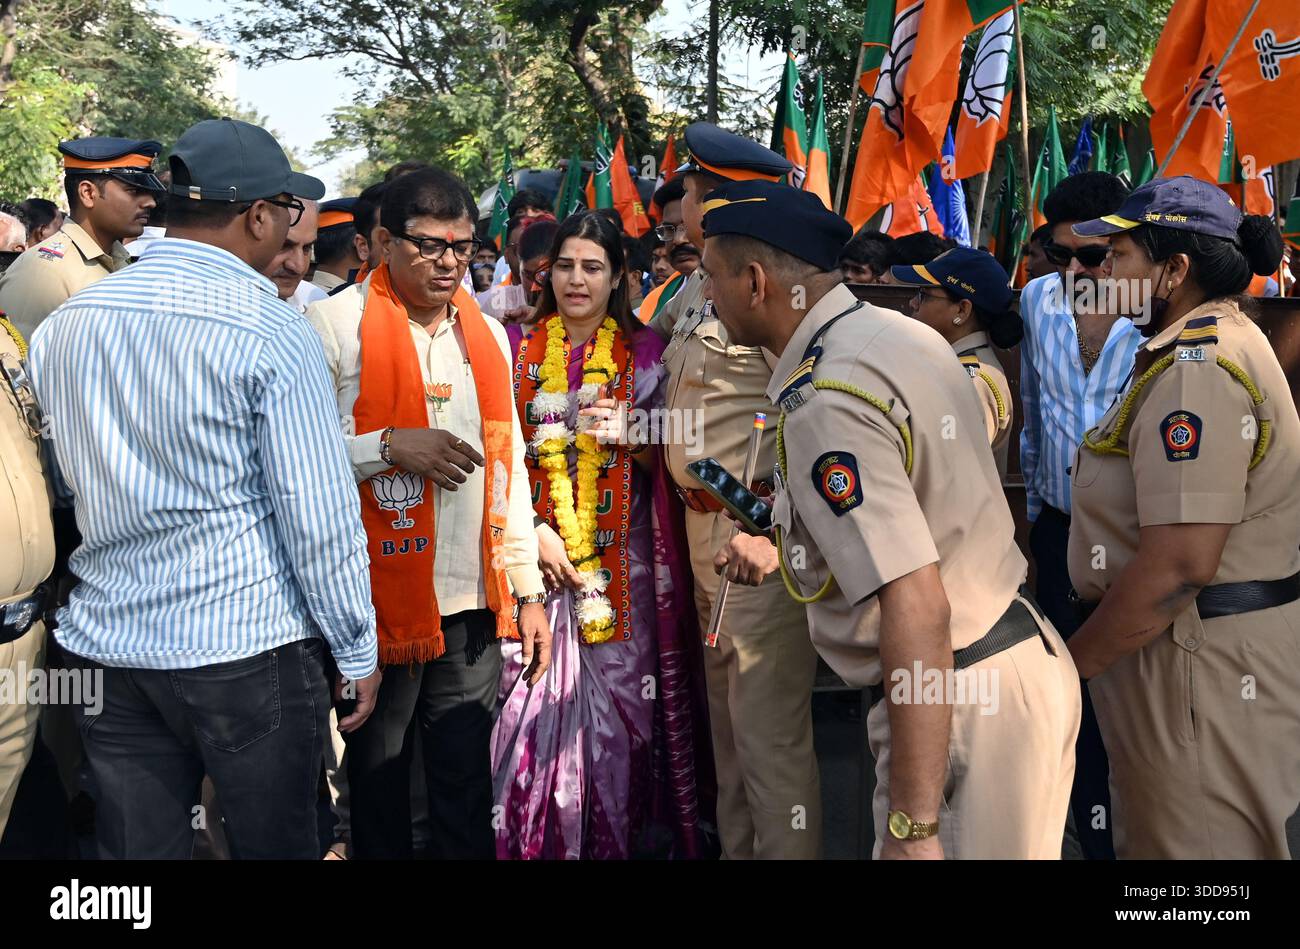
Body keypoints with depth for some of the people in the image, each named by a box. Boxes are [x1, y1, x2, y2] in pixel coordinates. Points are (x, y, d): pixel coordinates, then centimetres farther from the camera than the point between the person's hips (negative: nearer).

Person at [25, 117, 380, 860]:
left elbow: (62, 483, 12)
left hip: (109, 642, 5)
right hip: (248, 648, -5)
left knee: (136, 847, 14)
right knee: (278, 846, 11)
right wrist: (357, 649, -3)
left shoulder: (64, 324, 3)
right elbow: (319, 513, -13)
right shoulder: (274, 335, -13)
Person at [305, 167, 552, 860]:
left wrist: (528, 590, 12)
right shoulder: (333, 325, -6)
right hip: (379, 601, -4)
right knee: (377, 776, 9)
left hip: (474, 602, 5)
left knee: (469, 783, 12)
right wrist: (388, 445, -21)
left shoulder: (487, 334, 12)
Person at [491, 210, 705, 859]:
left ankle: (616, 838, 17)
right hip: (536, 547, 0)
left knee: (618, 692, 1)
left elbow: (663, 456, 6)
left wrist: (631, 433, -16)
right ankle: (534, 839, 15)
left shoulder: (644, 351, 7)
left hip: (620, 555, 0)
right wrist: (533, 528, -9)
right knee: (534, 700, -1)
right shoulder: (519, 346, 7)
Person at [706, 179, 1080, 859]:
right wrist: (784, 555, 30)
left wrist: (913, 827, -27)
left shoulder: (825, 407, -24)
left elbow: (918, 610, -30)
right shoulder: (900, 332, 6)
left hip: (959, 709, -10)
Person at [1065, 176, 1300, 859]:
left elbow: (1179, 563, -28)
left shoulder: (1196, 368, -20)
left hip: (1198, 660, -10)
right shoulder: (1222, 339, 15)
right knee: (1153, 834, 21)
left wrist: (1073, 661, -16)